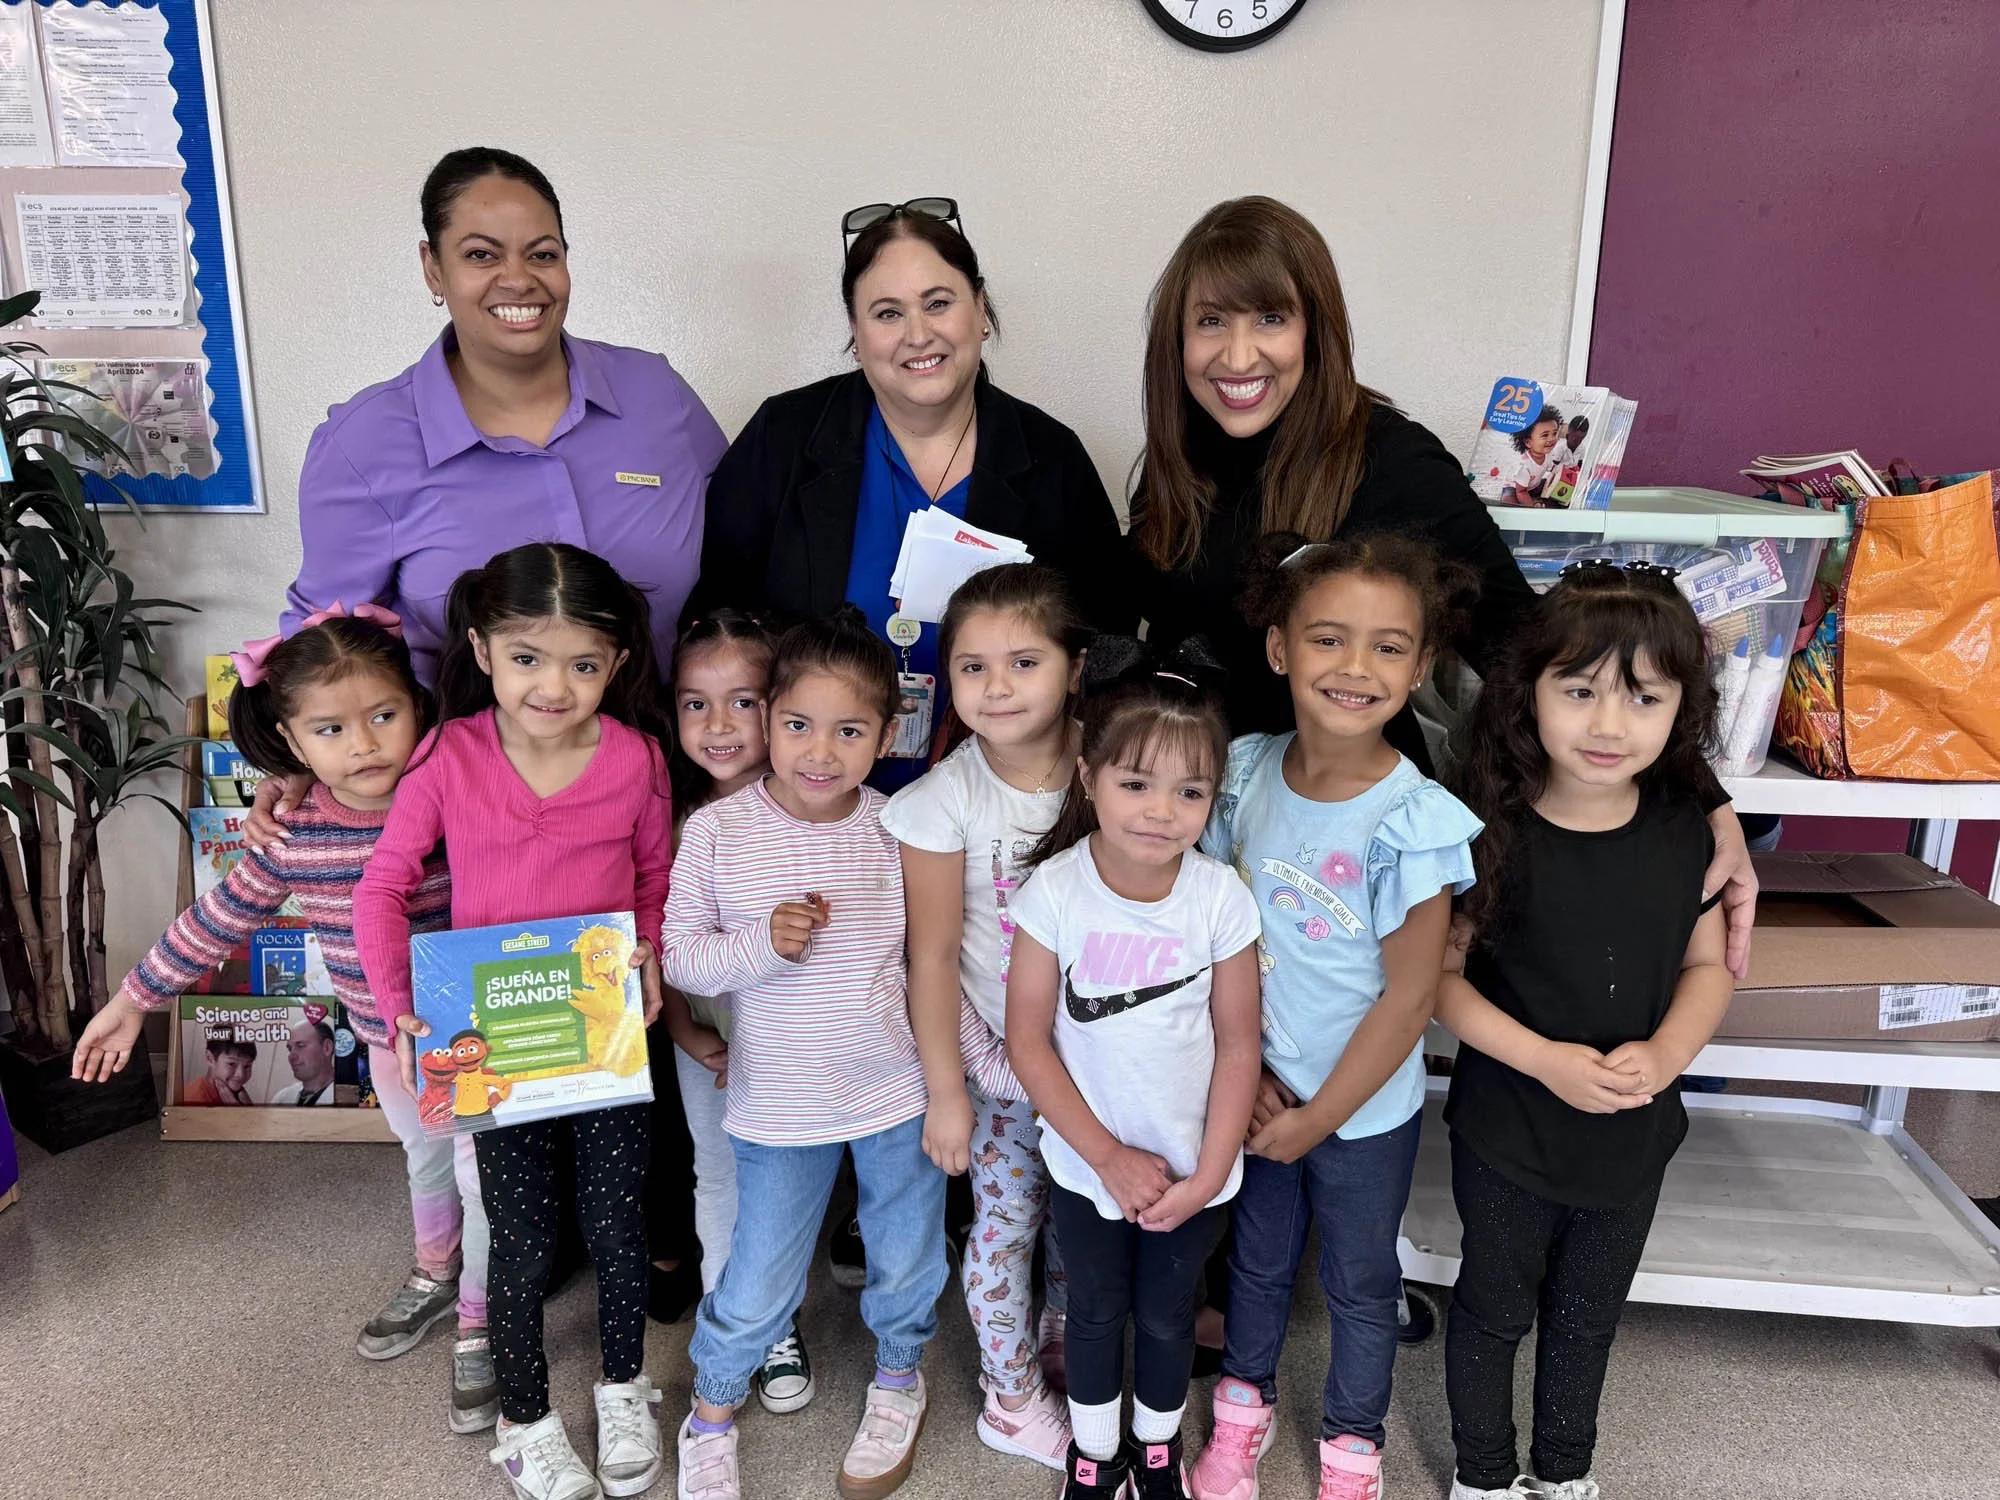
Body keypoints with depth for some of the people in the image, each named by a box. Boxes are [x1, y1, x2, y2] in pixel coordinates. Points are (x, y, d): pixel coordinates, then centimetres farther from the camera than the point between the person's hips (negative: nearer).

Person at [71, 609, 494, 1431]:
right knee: (426, 1156, 27)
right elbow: (218, 918, 0)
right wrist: (133, 1000, 8)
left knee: (482, 1176, 9)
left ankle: (479, 1329, 31)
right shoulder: (292, 833, -14)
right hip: (387, 1038, 4)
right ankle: (435, 1277, 53)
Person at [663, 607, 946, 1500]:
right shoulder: (717, 831, -12)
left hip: (898, 1097, 1)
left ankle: (898, 1378, 52)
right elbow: (680, 957, -6)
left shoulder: (899, 828, -10)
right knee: (756, 1292, 10)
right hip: (781, 1106, -1)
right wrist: (762, 943, -24)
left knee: (908, 1266, 19)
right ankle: (712, 1412, 42)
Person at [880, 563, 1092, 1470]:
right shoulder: (946, 800, -18)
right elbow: (933, 957, -12)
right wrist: (947, 1090, -8)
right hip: (1000, 1057, -3)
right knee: (1008, 1222, 12)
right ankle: (1013, 1399, 35)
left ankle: (1062, 1331, 49)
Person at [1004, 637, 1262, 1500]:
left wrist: (1209, 1173, -11)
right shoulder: (1055, 891, -21)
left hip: (1191, 1168, 0)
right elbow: (1028, 1042, -14)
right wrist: (1108, 1155, -15)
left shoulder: (1221, 898, -19)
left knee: (1167, 1316, 22)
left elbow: (1237, 1044, -9)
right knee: (1095, 1313, 22)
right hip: (1087, 1163, 0)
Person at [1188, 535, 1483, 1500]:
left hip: (1364, 1107, -3)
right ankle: (1243, 1406, 50)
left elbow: (1408, 996, -18)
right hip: (1256, 1092, 3)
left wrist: (1316, 1120, -12)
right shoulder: (1242, 772, -12)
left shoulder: (1413, 821, -24)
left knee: (1360, 1284, 20)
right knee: (1257, 1259, 24)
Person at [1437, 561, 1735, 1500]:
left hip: (1632, 1138, 3)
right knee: (1494, 1310, 18)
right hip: (1508, 1134, -3)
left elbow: (1708, 967, 1)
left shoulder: (1687, 832, -10)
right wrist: (1544, 1059, -24)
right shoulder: (1491, 831, -20)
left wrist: (1666, 1052, -16)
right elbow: (1441, 975, -14)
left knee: (1587, 1317, 24)